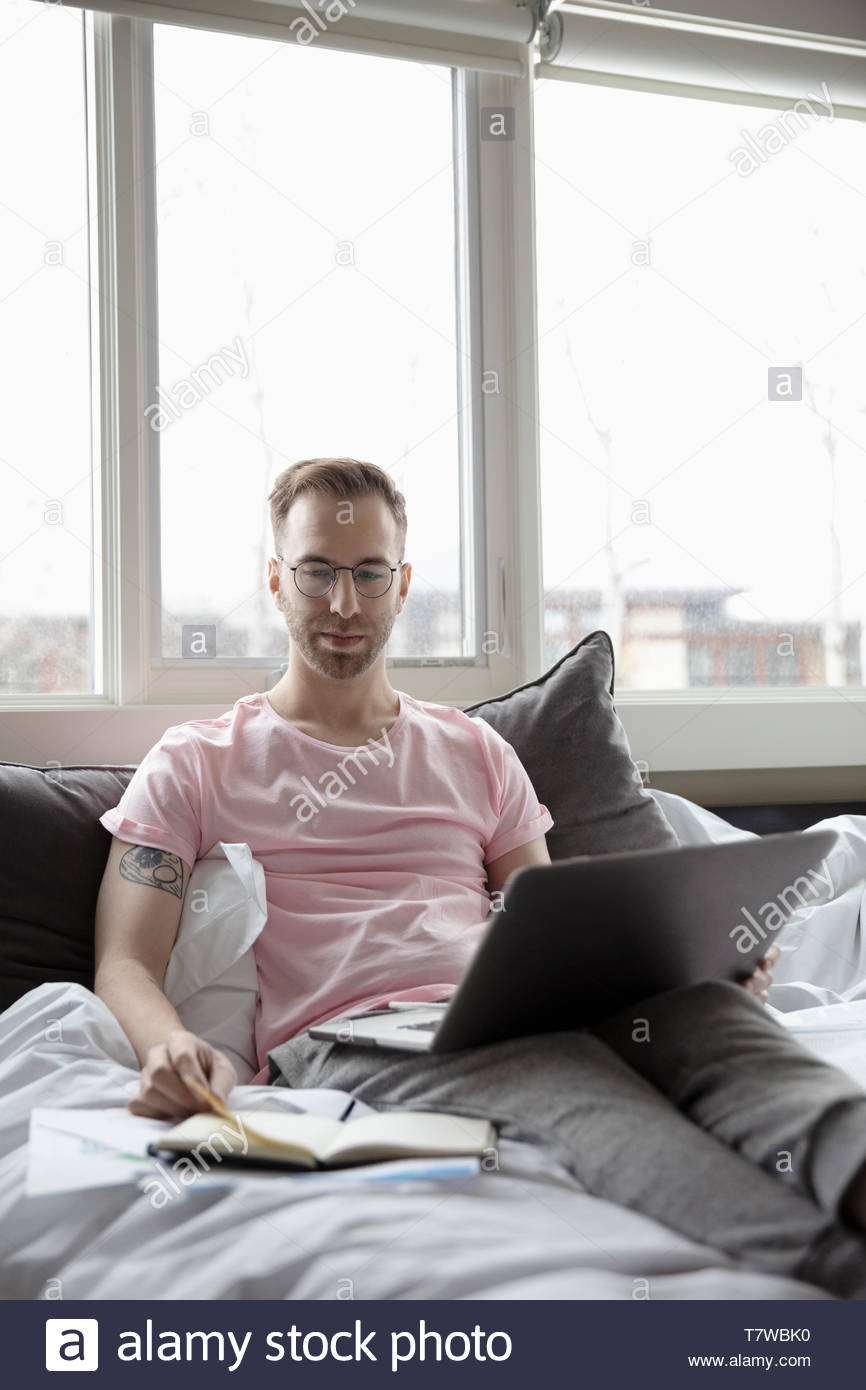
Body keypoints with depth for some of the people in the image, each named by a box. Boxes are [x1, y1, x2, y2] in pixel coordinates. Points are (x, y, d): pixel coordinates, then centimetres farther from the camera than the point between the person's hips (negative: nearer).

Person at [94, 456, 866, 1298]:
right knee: (579, 1086, -38)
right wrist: (169, 1047, -20)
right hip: (349, 1043, -4)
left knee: (697, 1007, -31)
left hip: (511, 1017, 4)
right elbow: (124, 967, 7)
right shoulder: (194, 765, 16)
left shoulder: (475, 754, 27)